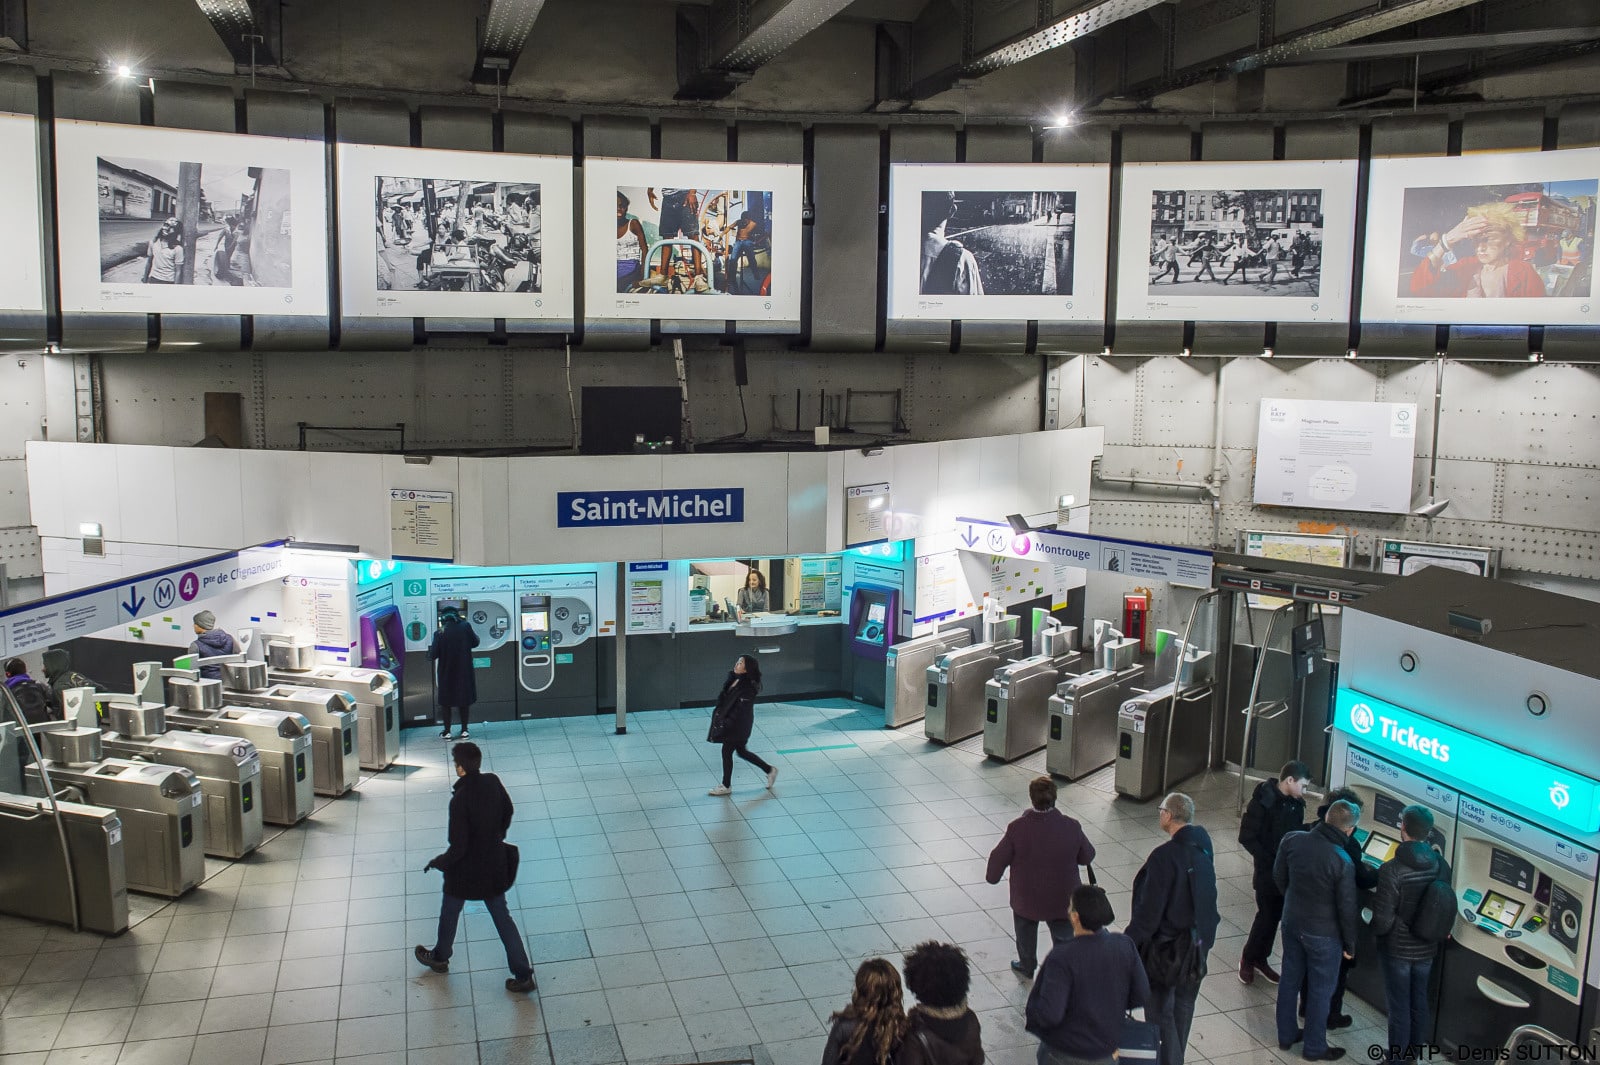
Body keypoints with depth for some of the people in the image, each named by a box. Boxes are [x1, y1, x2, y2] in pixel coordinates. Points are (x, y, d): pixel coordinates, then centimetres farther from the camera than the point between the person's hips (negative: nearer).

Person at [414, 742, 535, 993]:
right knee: (502, 917, 13)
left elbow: (458, 847, -24)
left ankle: (440, 957, 48)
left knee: (449, 913, 23)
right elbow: (508, 811, 9)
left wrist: (438, 862, -6)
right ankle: (523, 975, 12)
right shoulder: (493, 782, -10)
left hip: (466, 870, -5)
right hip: (495, 865, 5)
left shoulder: (460, 799, -28)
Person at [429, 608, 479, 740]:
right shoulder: (465, 627, -9)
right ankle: (464, 730, 19)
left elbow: (432, 655, -13)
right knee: (464, 700, 14)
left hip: (447, 673, -2)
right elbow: (475, 643, 4)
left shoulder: (440, 633, -14)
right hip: (464, 671, 2)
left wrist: (430, 647, 7)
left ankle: (447, 732, 16)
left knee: (446, 701, 12)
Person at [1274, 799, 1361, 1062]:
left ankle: (1286, 1035, 35)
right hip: (1323, 934, -5)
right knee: (1320, 990, 13)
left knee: (1289, 980, 20)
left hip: (1291, 923, 5)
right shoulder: (1342, 861, -27)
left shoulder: (1293, 840, -12)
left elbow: (1279, 877, 4)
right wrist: (1350, 944, -2)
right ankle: (1314, 1048, 27)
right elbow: (1347, 908, -17)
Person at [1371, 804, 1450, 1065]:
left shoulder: (1392, 869, -27)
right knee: (1419, 1002, 21)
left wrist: (1375, 930, -1)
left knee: (1399, 1007, 9)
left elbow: (1383, 918, -23)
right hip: (1426, 948, 5)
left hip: (1397, 948, -5)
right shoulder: (1441, 865, -10)